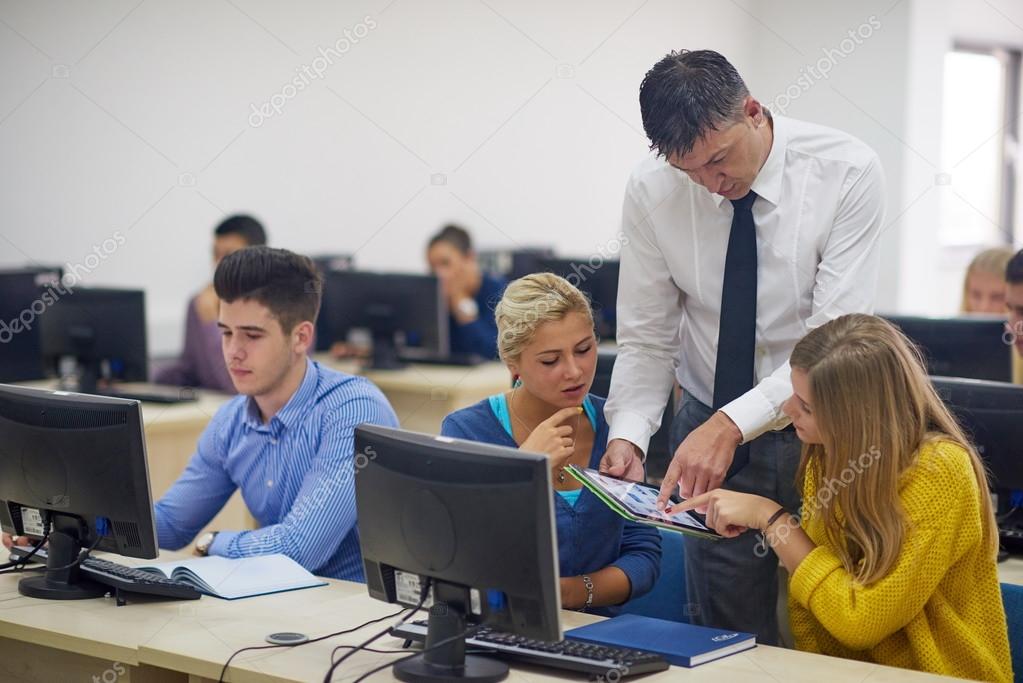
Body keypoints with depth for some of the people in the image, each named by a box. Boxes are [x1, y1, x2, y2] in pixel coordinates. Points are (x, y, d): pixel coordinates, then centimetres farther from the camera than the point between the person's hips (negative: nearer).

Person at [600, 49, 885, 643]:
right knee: (725, 641, 7)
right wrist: (628, 433, -20)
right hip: (710, 426, 2)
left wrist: (730, 424, -31)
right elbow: (646, 339, -3)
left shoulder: (849, 172, -18)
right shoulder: (652, 191, -10)